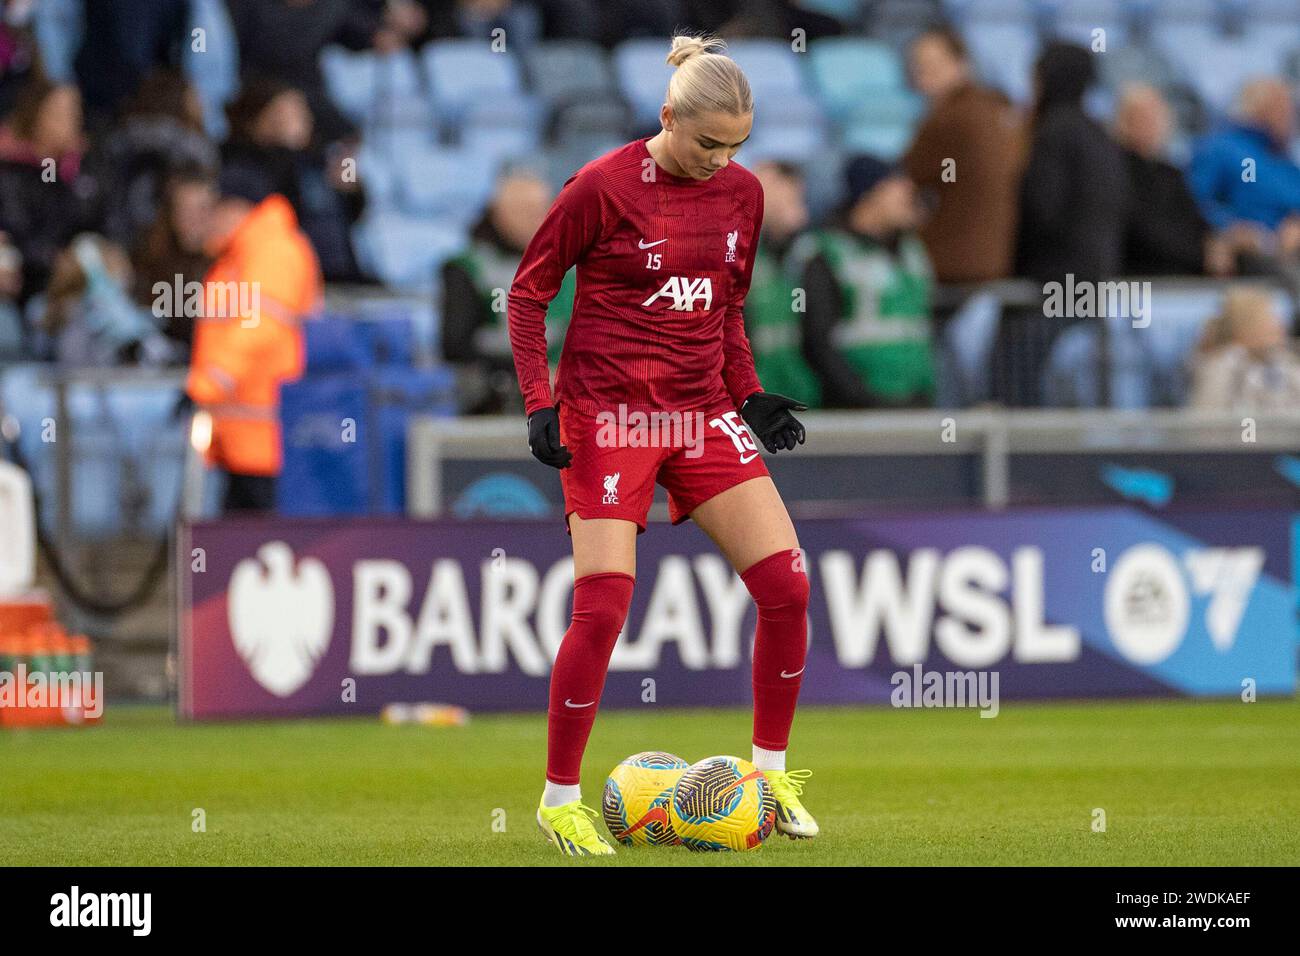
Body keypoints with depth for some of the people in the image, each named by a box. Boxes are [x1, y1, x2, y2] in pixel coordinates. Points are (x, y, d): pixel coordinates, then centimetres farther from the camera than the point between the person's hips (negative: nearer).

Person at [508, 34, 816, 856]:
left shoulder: (742, 193, 7)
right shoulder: (604, 188, -10)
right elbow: (528, 292, -2)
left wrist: (749, 395, 10)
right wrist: (540, 402, -10)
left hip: (702, 412, 6)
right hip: (610, 412, -6)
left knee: (787, 584, -4)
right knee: (603, 604, -12)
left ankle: (772, 773, 12)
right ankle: (560, 798, 2)